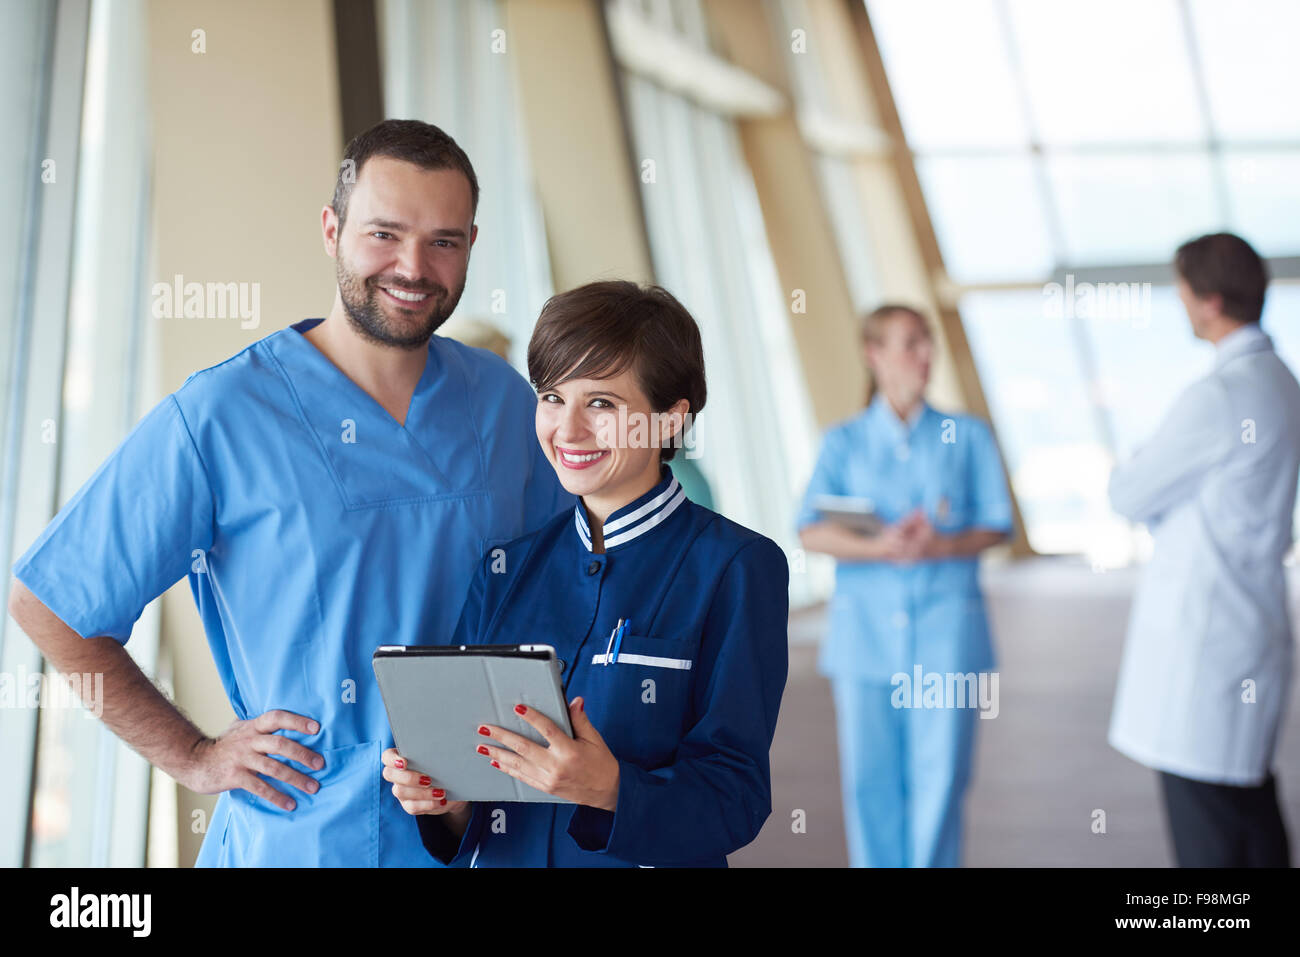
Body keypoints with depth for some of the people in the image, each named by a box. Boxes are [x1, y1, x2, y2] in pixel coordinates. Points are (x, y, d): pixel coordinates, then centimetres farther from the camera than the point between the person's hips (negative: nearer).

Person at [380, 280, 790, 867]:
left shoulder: (735, 567, -12)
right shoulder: (507, 565, 1)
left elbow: (736, 798, -16)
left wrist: (611, 790, -31)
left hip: (644, 858, -3)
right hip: (498, 854, 4)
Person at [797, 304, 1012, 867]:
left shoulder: (967, 436, 9)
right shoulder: (844, 442, 7)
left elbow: (997, 526, 4)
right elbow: (811, 532, -4)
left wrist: (943, 546, -16)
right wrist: (879, 548, -20)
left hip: (946, 627, 0)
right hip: (866, 625, 0)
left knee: (939, 774, -2)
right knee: (871, 775, 3)